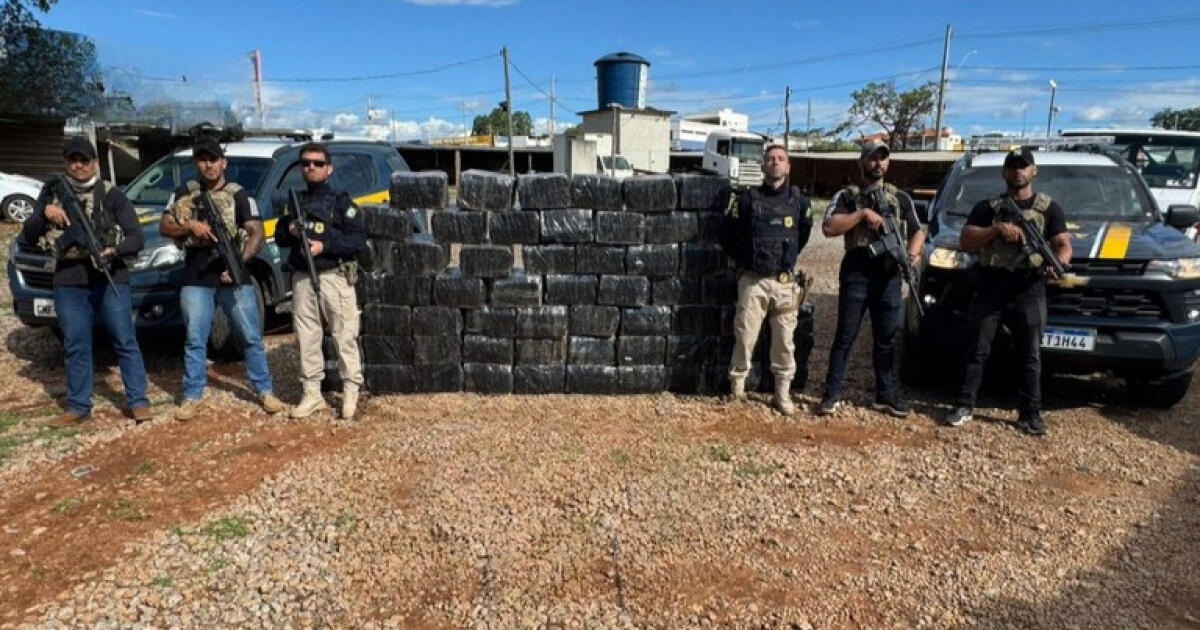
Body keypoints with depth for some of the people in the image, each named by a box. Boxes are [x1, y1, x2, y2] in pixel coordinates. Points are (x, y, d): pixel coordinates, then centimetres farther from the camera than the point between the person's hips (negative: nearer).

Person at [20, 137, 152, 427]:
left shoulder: (112, 195, 2)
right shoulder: (52, 194, 10)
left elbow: (136, 237, -5)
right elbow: (28, 238, 7)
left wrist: (114, 251, -25)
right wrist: (43, 214, -12)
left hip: (110, 279, -3)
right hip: (69, 283, 3)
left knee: (125, 342, 0)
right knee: (76, 346, 9)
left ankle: (137, 401, 8)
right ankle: (78, 407, 18)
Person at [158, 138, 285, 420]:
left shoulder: (239, 195, 1)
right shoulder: (184, 194, 10)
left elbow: (257, 233, -7)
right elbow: (163, 227, 10)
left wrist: (239, 261, -21)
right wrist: (190, 226, -11)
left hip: (233, 277, -2)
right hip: (196, 280, 2)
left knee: (251, 337, 4)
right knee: (195, 340, 7)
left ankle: (265, 391, 13)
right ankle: (191, 397, 17)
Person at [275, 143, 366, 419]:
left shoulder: (340, 201, 1)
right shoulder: (294, 201, 16)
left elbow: (359, 239, -8)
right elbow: (280, 237, 22)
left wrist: (324, 246, -19)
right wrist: (289, 230, -1)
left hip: (334, 276, -5)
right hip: (302, 278, 5)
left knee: (344, 335, -2)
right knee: (306, 336, 7)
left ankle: (351, 391, 6)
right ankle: (312, 393, 16)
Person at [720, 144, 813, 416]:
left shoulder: (799, 201, 6)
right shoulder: (747, 199, 1)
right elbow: (728, 235, 10)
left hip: (786, 283, 2)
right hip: (753, 282, -1)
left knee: (785, 341, 5)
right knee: (744, 337, 0)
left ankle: (783, 393, 16)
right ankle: (737, 388, 16)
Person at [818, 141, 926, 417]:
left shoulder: (901, 198, 14)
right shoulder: (847, 195, 2)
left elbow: (917, 231, 14)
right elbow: (829, 228, -12)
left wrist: (913, 253, -6)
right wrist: (863, 213, -18)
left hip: (890, 276, 4)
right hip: (856, 275, -3)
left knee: (887, 338, 9)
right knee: (845, 336, 0)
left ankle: (886, 395, 19)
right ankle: (832, 394, 7)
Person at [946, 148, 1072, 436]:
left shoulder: (1049, 208, 10)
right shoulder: (987, 207, 10)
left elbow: (1063, 244, 3)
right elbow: (965, 241, 1)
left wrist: (1058, 262, -19)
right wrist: (997, 230, -14)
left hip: (1029, 290, 0)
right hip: (991, 287, 0)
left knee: (1030, 356, 5)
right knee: (977, 350, 3)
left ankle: (1030, 414, 13)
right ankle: (965, 406, 11)